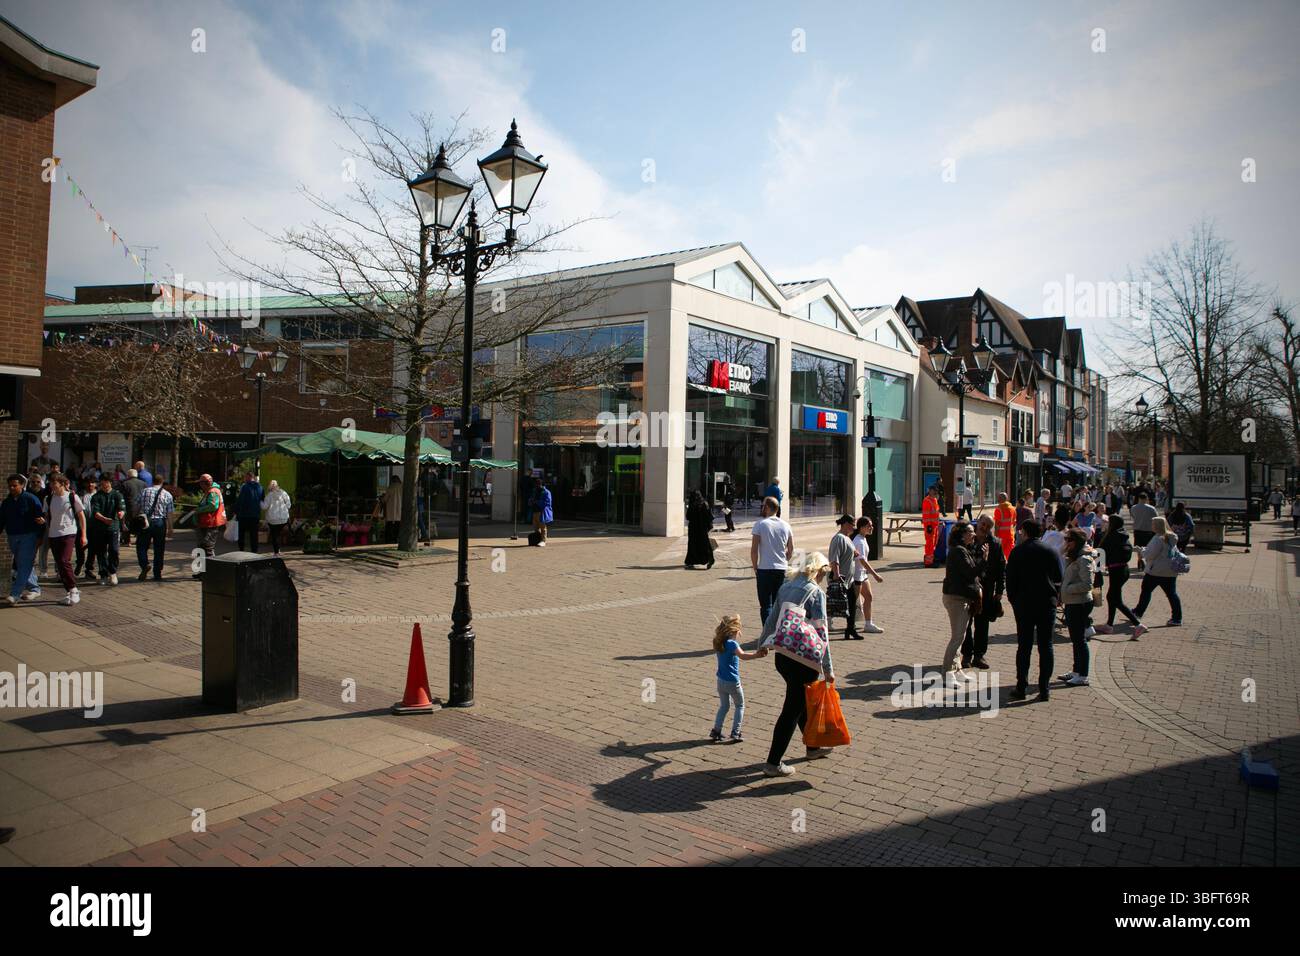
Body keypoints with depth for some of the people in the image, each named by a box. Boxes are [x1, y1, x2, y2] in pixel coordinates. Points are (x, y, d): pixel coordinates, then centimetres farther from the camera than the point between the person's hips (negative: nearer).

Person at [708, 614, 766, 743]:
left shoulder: (719, 642, 3)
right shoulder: (732, 643, -22)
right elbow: (742, 655, -39)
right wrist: (757, 655, -46)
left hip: (721, 681, 7)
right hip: (732, 682, -6)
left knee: (724, 706, 21)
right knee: (740, 706, 13)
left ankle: (716, 731, 17)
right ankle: (735, 733, 10)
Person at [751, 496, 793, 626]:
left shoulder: (760, 524, -7)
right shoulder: (785, 525, 7)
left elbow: (754, 550, -9)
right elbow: (791, 551, 9)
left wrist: (755, 567, 1)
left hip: (765, 569, -4)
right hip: (782, 569, 4)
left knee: (766, 605, 1)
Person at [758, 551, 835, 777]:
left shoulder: (785, 587, 6)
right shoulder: (816, 593, -14)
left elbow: (771, 620, 14)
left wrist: (762, 644, 29)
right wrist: (828, 668, -12)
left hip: (782, 656, 7)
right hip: (803, 659, -7)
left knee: (803, 701, 24)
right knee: (792, 709, 3)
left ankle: (813, 746, 41)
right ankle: (773, 763, 8)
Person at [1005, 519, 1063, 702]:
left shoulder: (1018, 552, -4)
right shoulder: (1052, 552, 2)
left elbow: (1010, 578, -3)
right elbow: (1059, 579, 5)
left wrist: (1013, 599, 7)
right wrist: (1056, 598, 14)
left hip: (1024, 604, -1)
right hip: (1048, 604, 2)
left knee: (1024, 646, 4)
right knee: (1045, 646, 6)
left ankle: (1021, 688, 4)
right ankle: (1044, 689, 6)